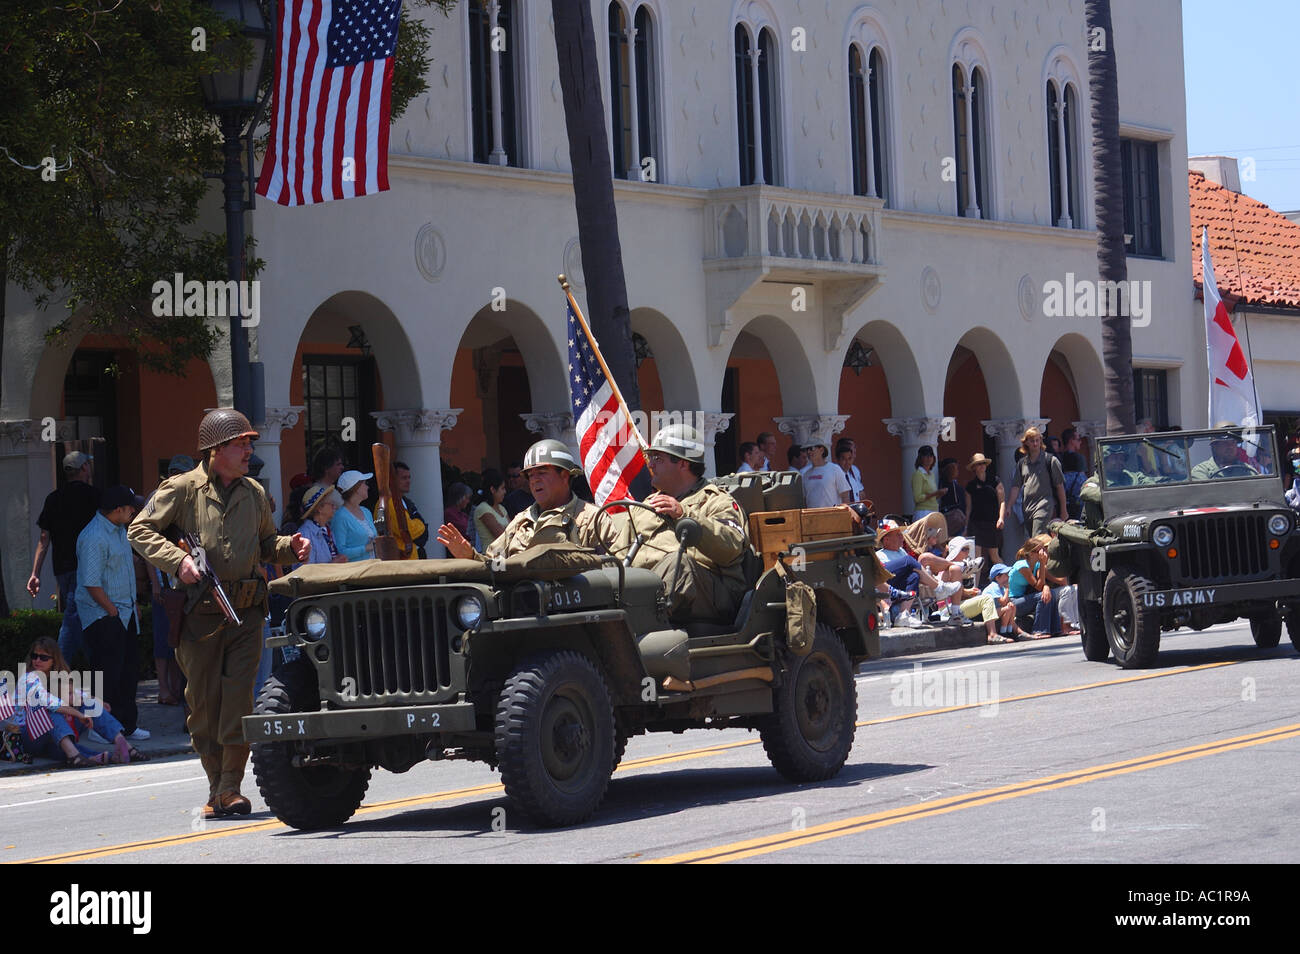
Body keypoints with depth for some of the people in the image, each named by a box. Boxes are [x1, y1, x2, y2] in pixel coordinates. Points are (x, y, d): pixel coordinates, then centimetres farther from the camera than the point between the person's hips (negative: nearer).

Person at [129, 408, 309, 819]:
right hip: (200, 612, -3)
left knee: (239, 699, -7)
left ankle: (231, 788, -1)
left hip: (246, 612, 3)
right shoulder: (183, 489, -2)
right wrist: (178, 559, -17)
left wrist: (290, 547, 1)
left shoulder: (253, 493, 12)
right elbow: (139, 530, -3)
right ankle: (216, 788, 13)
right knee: (203, 702, 2)